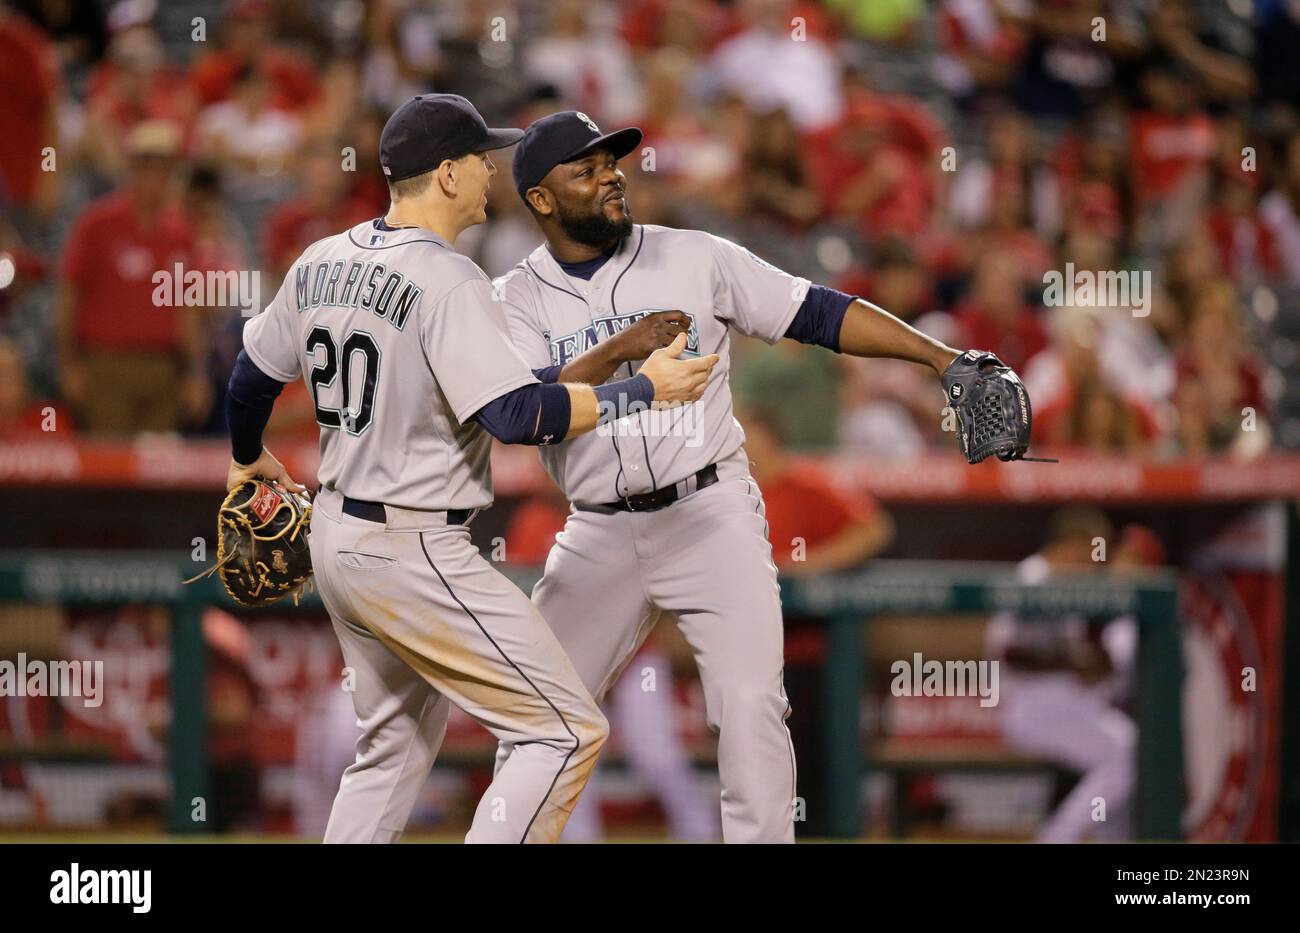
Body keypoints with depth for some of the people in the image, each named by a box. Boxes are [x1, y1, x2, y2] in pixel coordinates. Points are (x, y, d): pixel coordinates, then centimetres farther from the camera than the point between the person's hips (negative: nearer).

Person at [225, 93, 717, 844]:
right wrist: (644, 391, -18)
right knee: (567, 732, -8)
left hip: (336, 534, 10)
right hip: (415, 554, -10)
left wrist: (250, 458, 37)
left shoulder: (323, 264, 6)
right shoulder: (447, 282, -20)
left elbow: (252, 378, 17)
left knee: (395, 742, 24)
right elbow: (520, 416, -27)